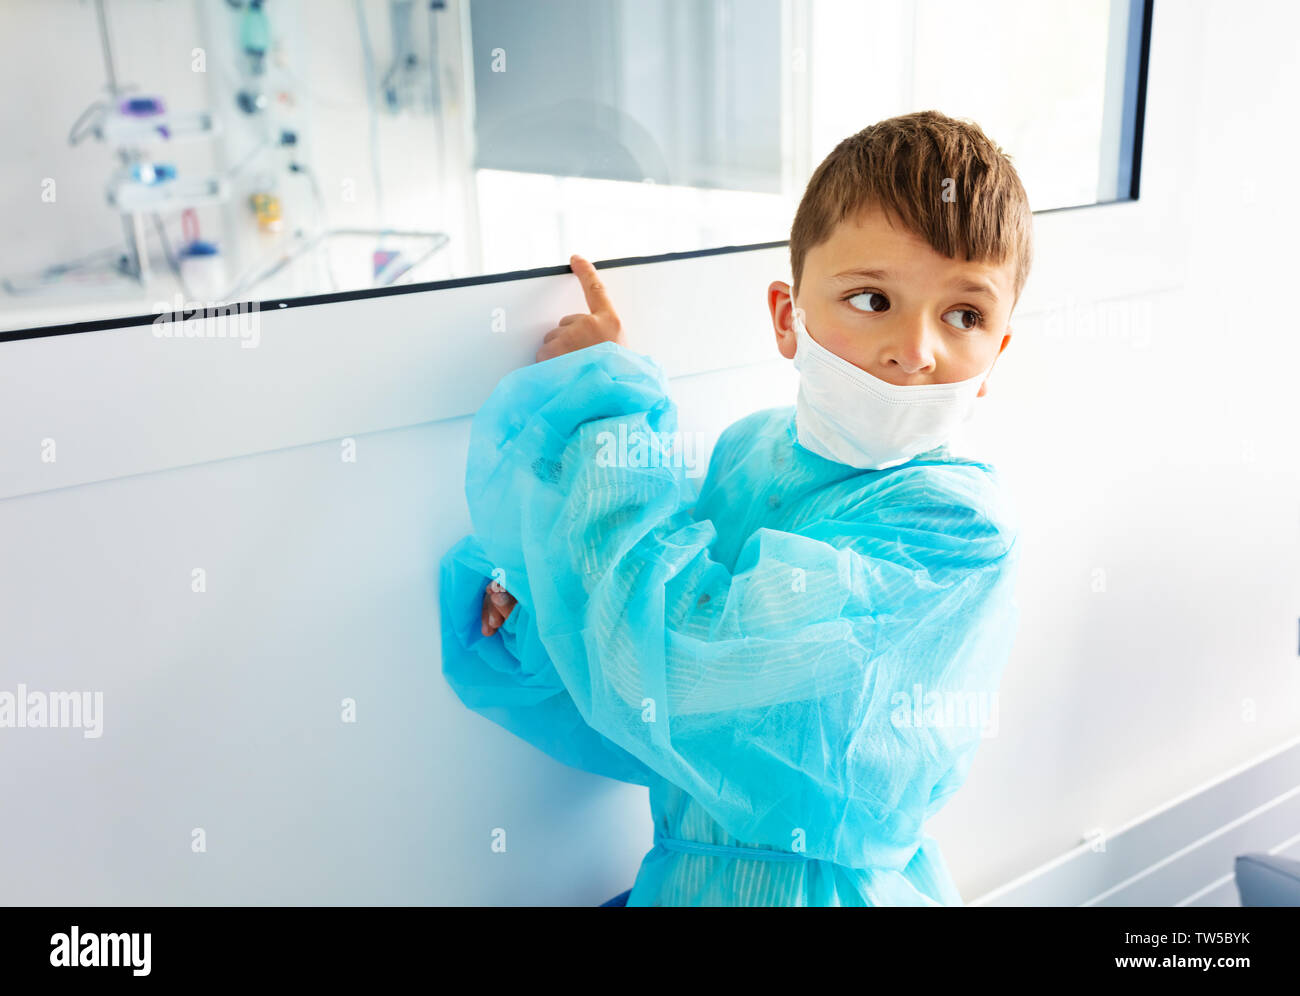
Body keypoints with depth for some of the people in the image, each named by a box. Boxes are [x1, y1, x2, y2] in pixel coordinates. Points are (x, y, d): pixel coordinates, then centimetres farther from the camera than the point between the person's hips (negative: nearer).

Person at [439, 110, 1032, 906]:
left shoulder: (956, 526, -19)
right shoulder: (749, 452, -1)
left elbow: (682, 671, -28)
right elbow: (643, 734, 2)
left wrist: (605, 399, -18)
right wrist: (530, 604, -16)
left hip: (811, 886, -4)